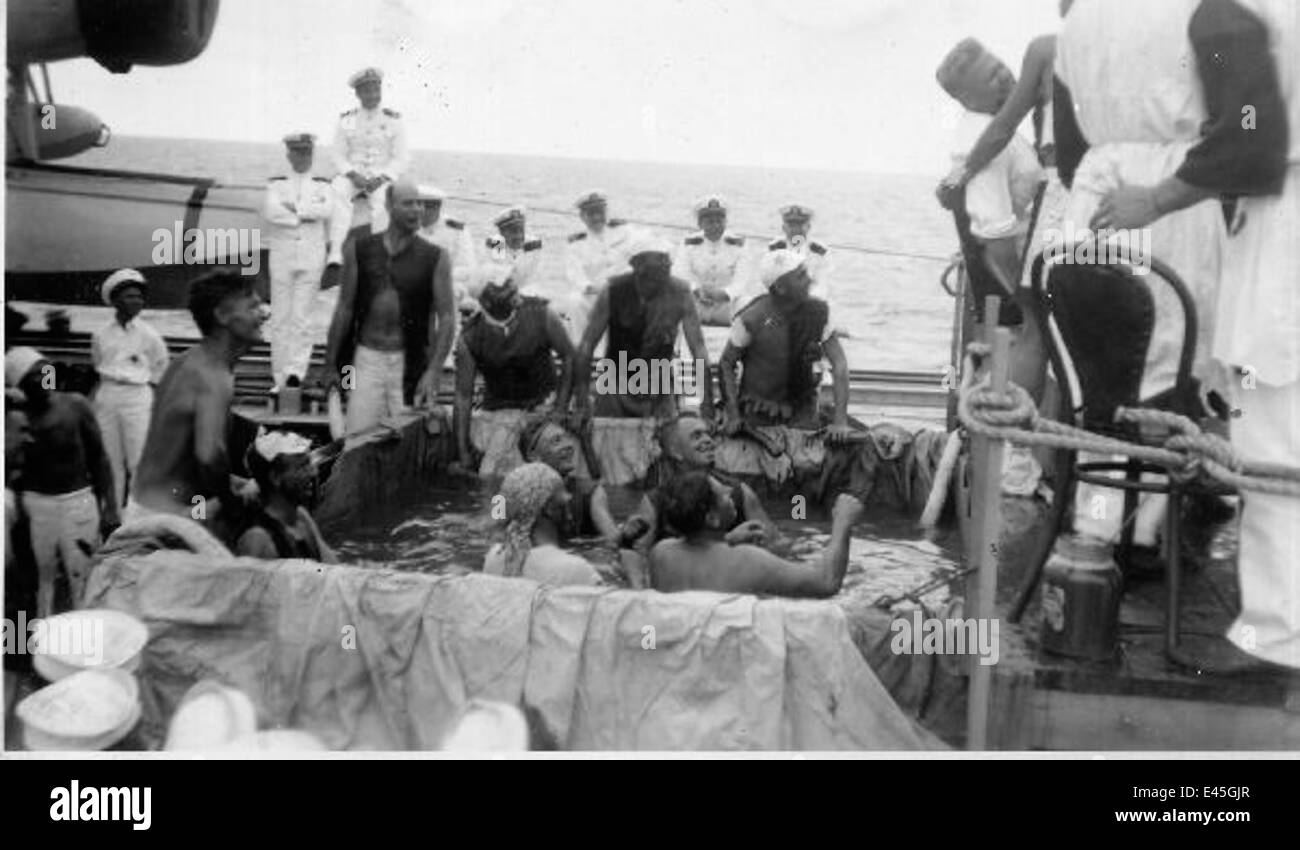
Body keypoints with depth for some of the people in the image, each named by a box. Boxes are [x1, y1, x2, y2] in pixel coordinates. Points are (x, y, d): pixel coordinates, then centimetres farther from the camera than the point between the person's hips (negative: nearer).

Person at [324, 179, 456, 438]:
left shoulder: (435, 258, -2)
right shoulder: (359, 250, 3)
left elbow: (447, 318, -4)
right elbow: (344, 309, 7)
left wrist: (434, 371, -14)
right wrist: (330, 364, 6)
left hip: (410, 363, -1)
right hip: (366, 358, 1)